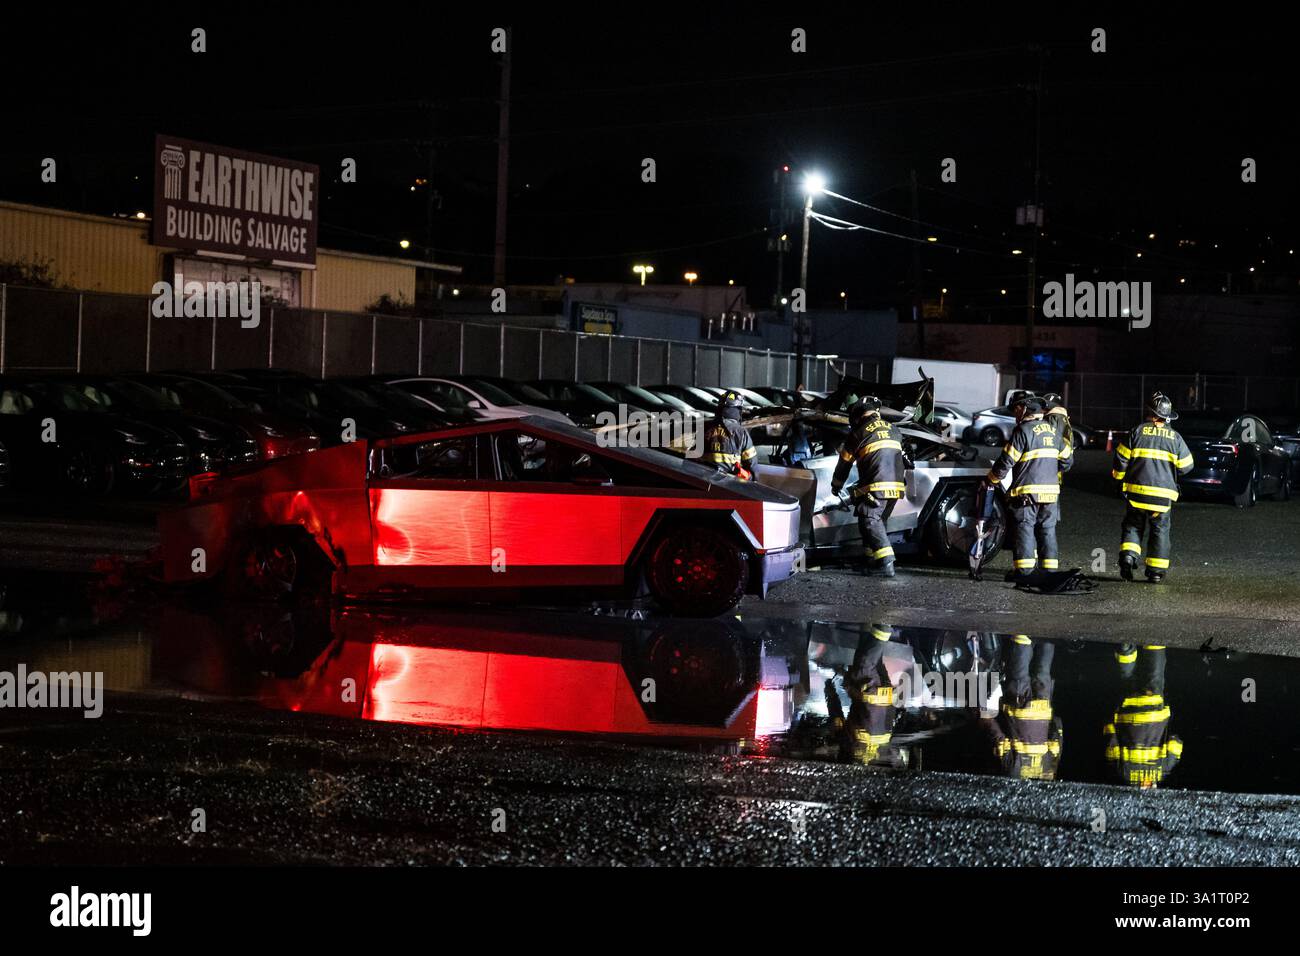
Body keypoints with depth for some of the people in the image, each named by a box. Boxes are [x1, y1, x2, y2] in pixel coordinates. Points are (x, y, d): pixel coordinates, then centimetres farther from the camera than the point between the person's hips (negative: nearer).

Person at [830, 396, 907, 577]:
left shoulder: (858, 433, 3)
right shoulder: (893, 429, 17)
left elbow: (844, 463, 12)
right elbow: (903, 458, 25)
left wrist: (835, 487, 26)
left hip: (876, 487, -6)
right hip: (896, 486, 6)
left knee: (871, 523, -9)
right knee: (876, 522, 18)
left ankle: (886, 563, -24)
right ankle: (873, 561, 17)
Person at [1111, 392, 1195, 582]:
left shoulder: (1137, 432, -3)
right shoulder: (1175, 437, 1)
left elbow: (1121, 459, -3)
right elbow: (1185, 466, 6)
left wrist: (1119, 477, 15)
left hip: (1137, 491, -1)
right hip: (1164, 493, 1)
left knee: (1132, 526, 12)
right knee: (1160, 531, 9)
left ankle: (1128, 557, -10)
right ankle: (1156, 571, 8)